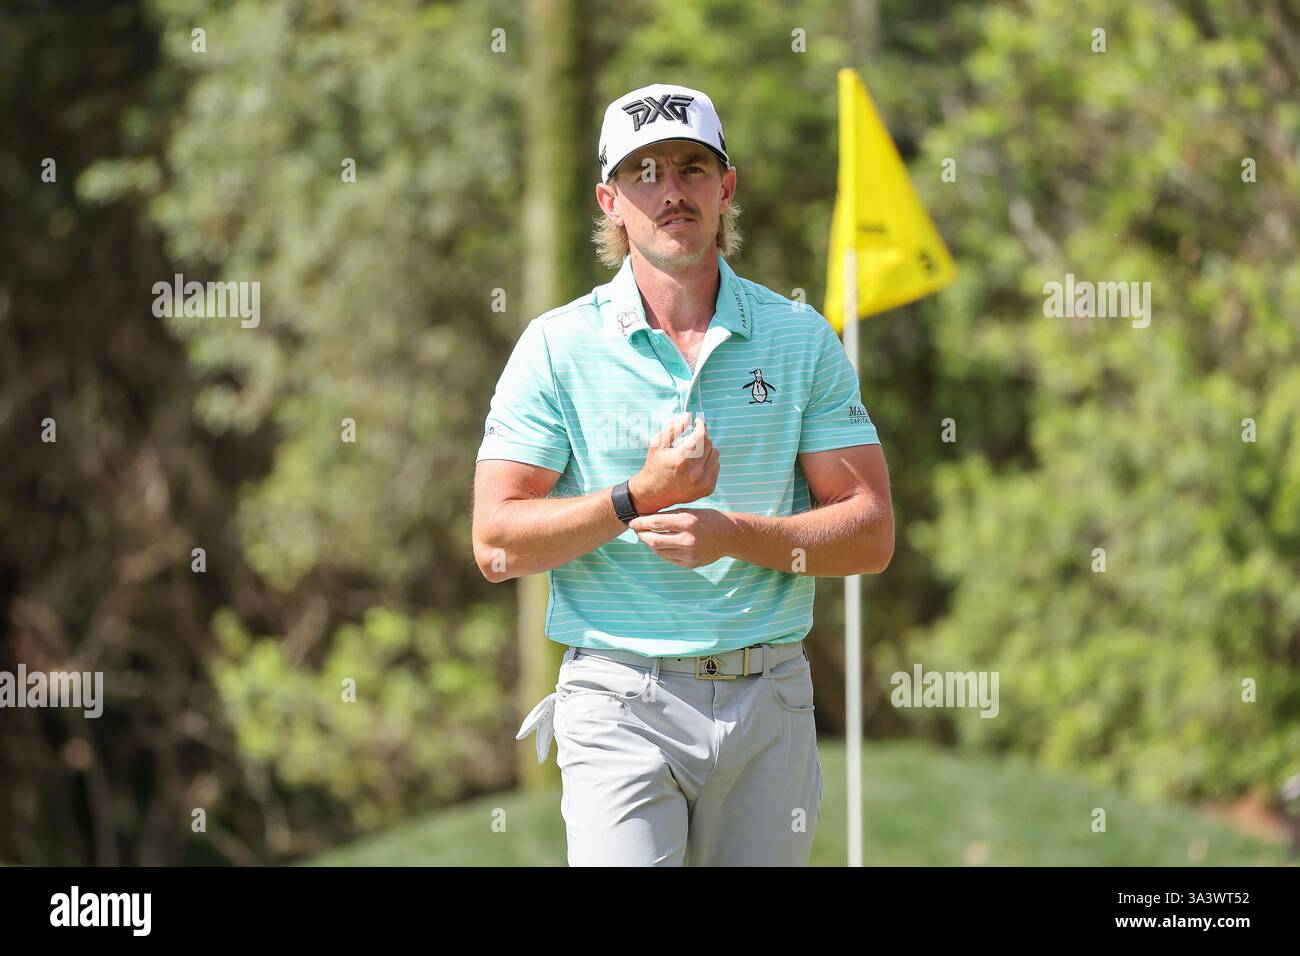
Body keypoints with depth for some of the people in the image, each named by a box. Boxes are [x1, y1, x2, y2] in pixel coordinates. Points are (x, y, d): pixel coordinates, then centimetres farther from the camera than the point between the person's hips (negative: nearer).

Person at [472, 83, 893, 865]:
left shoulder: (802, 339, 7)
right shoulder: (558, 346, 2)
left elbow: (871, 535, 4)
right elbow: (497, 546, -3)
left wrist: (734, 533, -13)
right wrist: (641, 497, -16)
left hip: (769, 705, 2)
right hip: (621, 705, -2)